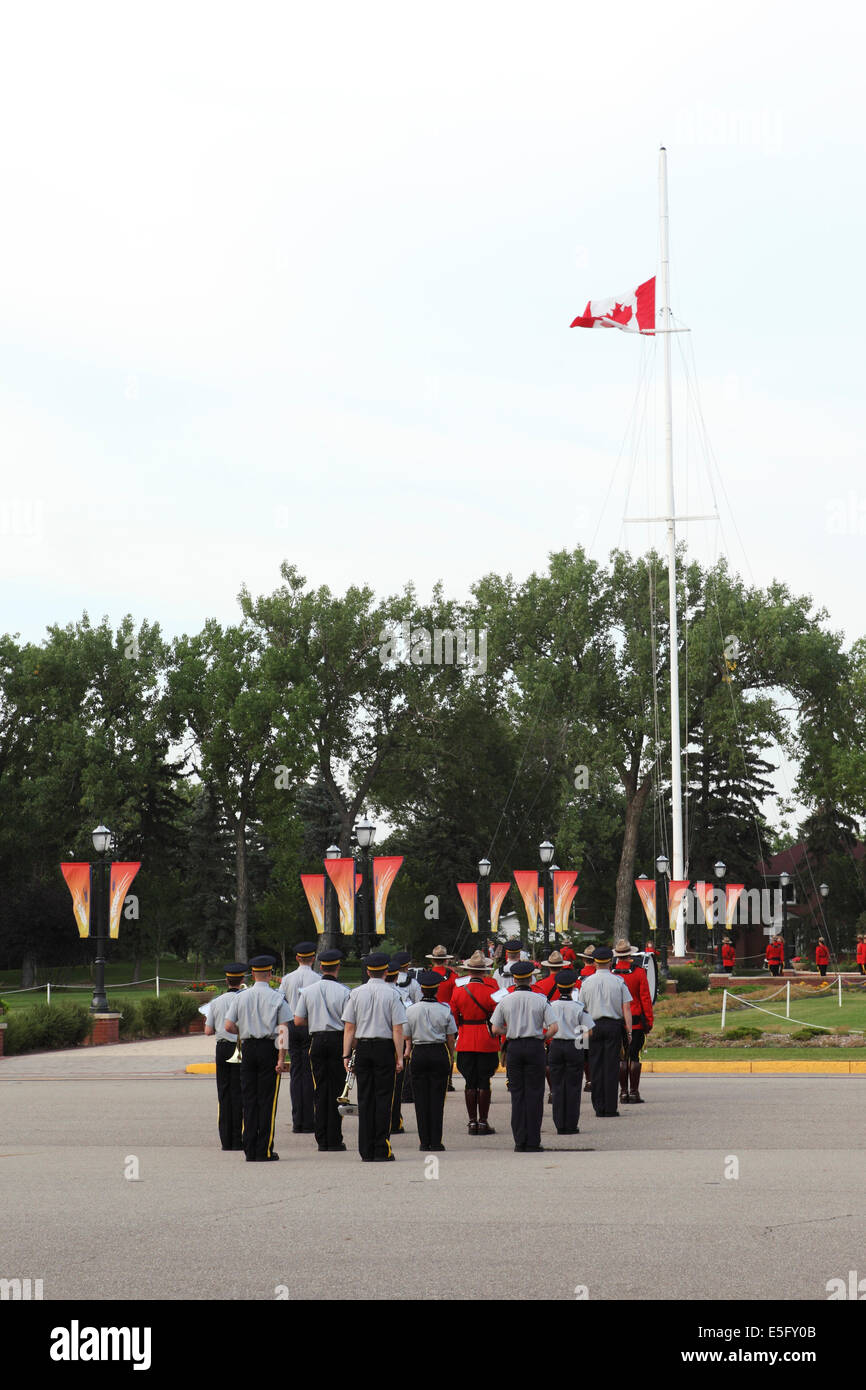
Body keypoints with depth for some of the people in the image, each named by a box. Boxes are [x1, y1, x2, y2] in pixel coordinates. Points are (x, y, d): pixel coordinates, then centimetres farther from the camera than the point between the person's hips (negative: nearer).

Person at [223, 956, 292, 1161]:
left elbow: (228, 1026, -1)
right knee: (267, 1101, 1)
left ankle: (250, 1151, 6)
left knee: (249, 1100, 7)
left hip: (248, 1047, 2)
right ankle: (264, 1151, 0)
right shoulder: (277, 998, -3)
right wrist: (281, 1059, -9)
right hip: (268, 1049, -2)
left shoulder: (240, 997, 3)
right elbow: (283, 1030, -9)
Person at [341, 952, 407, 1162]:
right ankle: (382, 1151, -2)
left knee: (365, 1099, 6)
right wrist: (399, 1057, -3)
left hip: (362, 1048, 3)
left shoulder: (356, 994, 2)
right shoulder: (392, 995, -5)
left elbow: (349, 1028, 1)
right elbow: (398, 1029, -7)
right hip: (385, 1048, -3)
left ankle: (366, 1151, 7)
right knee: (383, 1098, 1)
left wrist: (347, 1055, 4)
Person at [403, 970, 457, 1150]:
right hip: (439, 1053, -1)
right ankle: (435, 1142, 1)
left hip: (418, 1054, 1)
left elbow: (407, 1037, 2)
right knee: (437, 1097, 3)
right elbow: (450, 1038, 0)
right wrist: (451, 1057, 12)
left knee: (421, 1098, 7)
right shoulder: (445, 1010, -5)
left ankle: (424, 1141, 7)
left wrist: (408, 1053, 17)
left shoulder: (411, 1010, -3)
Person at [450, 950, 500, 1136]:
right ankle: (483, 1122, 3)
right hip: (487, 1043, -2)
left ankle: (472, 1121, 9)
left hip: (465, 1043, 3)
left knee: (470, 1084, 8)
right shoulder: (490, 991, -10)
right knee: (484, 1083, 2)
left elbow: (454, 1020, 5)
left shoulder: (458, 991, -2)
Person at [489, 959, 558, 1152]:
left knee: (517, 1094, 7)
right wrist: (543, 1038, 8)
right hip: (535, 1047, -1)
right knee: (534, 1094, 2)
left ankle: (520, 1142, 5)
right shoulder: (541, 1000, -3)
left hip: (514, 1047, 1)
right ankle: (533, 1143, 0)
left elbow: (495, 1029, 2)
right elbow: (553, 1027, -9)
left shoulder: (505, 1001, 0)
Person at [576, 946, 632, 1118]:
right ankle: (610, 1108, 0)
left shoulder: (586, 983, 2)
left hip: (594, 1026, 1)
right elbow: (626, 1008, -5)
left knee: (596, 1067, 6)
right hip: (614, 1026, -1)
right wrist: (629, 1031, -1)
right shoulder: (618, 982, -3)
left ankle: (599, 1108, 6)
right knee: (611, 1067, 1)